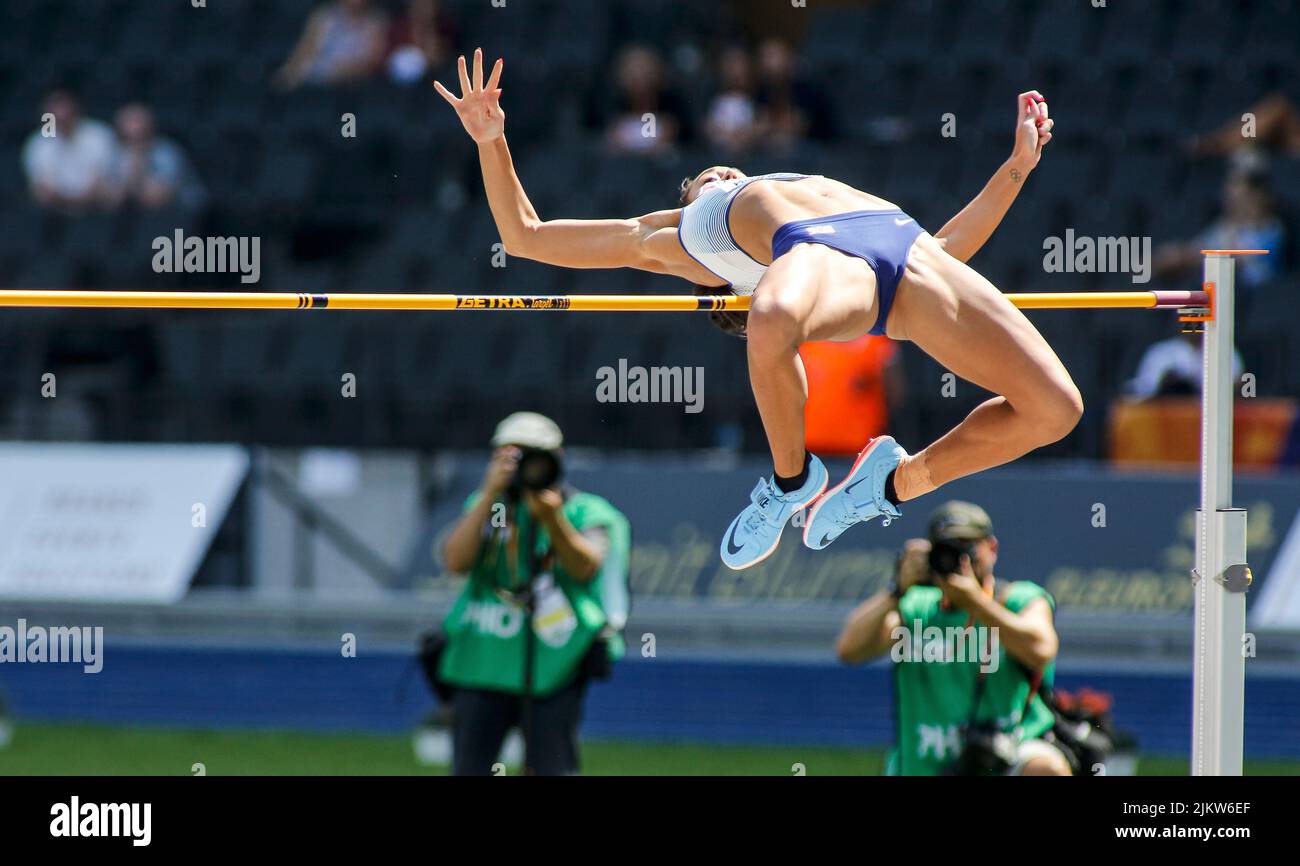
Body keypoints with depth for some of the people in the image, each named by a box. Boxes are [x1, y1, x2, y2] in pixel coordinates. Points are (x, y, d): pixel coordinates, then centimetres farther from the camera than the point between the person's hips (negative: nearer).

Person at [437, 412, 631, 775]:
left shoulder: (586, 512, 4)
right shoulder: (485, 507, 12)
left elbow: (585, 567, -14)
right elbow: (456, 560, -6)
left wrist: (553, 520, -30)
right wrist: (490, 493, -12)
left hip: (553, 670, -3)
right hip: (482, 662, 3)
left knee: (552, 769, -6)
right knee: (468, 771, 1)